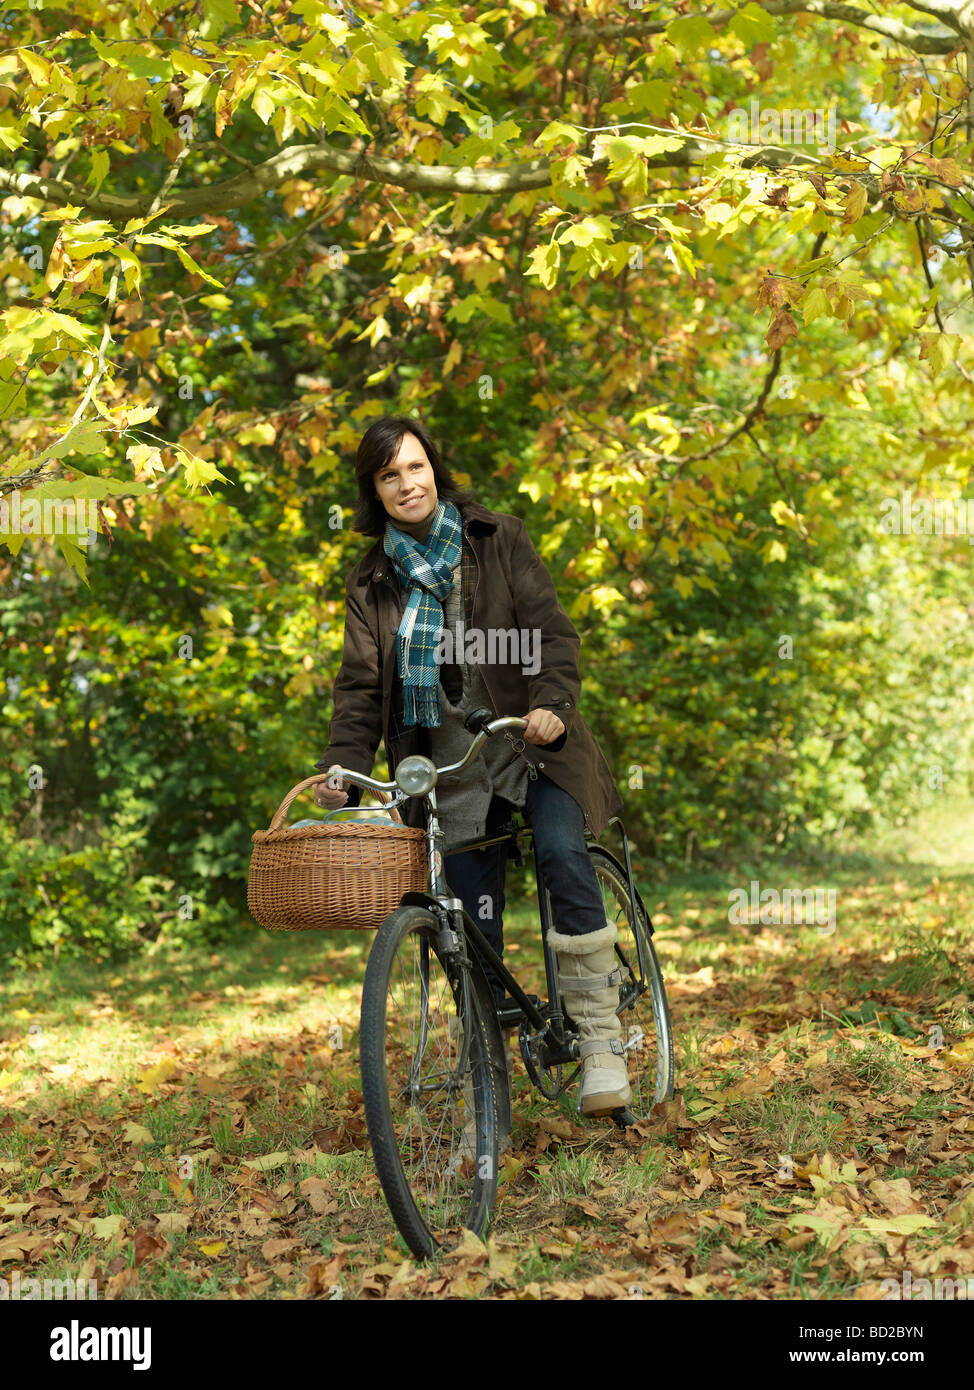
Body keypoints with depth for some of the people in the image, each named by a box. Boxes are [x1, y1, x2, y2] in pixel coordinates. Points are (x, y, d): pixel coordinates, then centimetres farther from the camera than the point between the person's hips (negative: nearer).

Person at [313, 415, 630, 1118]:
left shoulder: (499, 539, 5)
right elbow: (361, 688, 5)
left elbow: (551, 631, -4)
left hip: (530, 744, -2)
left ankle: (601, 1040, -19)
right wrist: (344, 765, -12)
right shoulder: (371, 586, 10)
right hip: (449, 766, 2)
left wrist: (552, 703, -24)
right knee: (474, 925, -2)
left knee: (562, 854, -27)